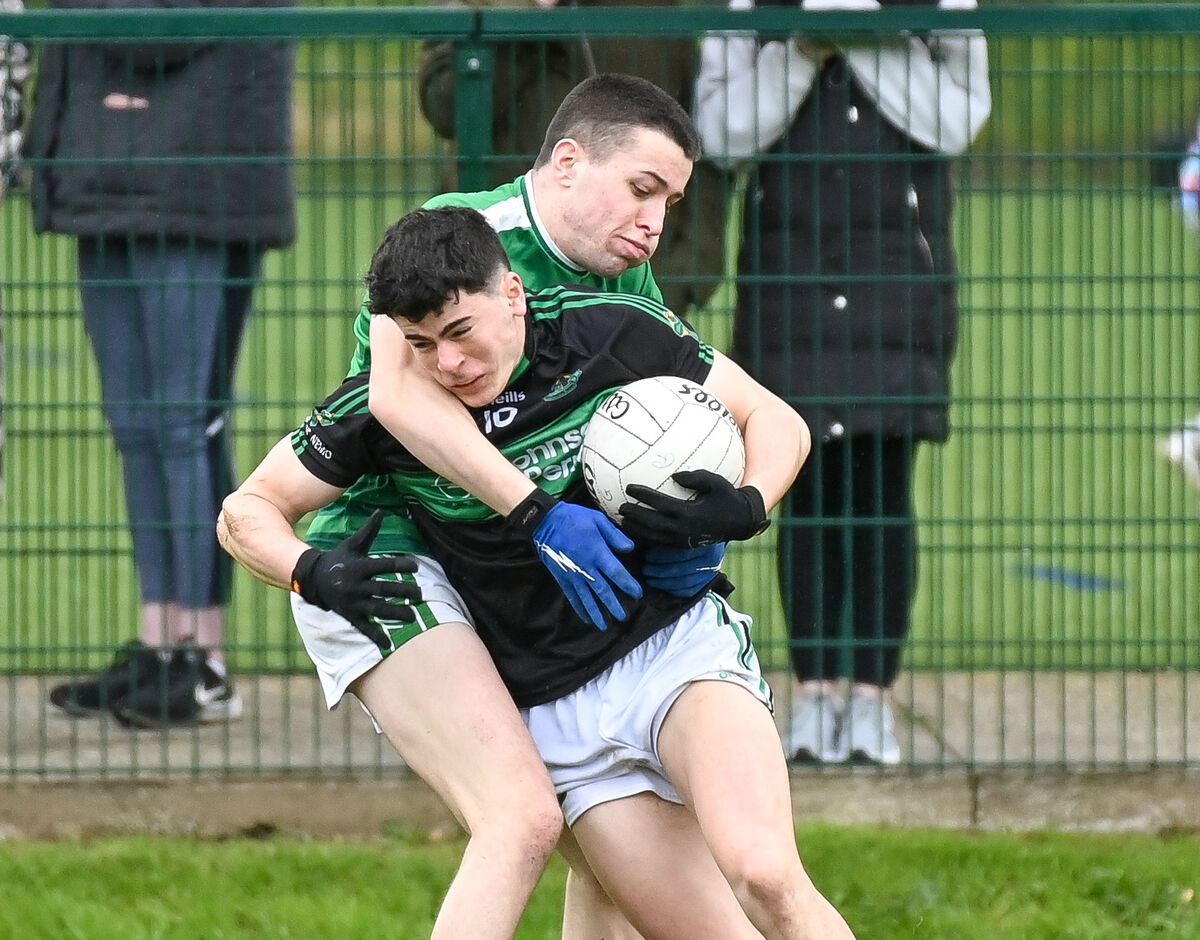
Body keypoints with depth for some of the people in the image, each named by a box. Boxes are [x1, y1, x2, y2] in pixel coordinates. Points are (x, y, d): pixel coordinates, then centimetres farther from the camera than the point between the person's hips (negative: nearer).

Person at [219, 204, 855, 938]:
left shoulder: (617, 333, -11)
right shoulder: (381, 411, -7)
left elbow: (776, 422, 1)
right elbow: (248, 511, 3)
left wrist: (744, 510, -20)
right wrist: (315, 573, -19)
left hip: (676, 642, -2)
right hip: (553, 710, 2)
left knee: (763, 877, -28)